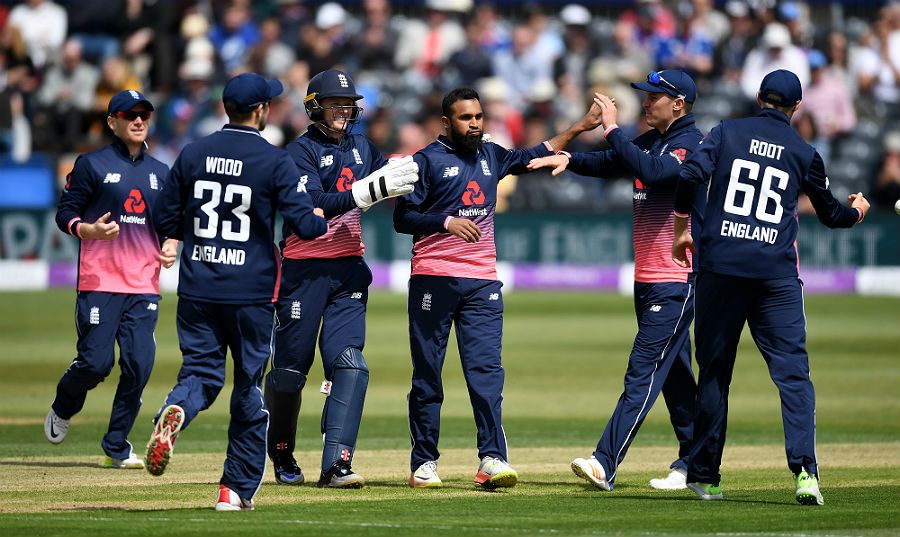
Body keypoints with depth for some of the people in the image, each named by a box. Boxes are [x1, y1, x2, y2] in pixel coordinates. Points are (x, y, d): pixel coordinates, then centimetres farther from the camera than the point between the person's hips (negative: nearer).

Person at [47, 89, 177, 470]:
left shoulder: (161, 173, 16)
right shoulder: (92, 165, 1)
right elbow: (64, 213, 0)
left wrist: (170, 246, 3)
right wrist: (89, 230, -19)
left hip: (144, 286, 4)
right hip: (100, 283, -4)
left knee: (139, 366, -5)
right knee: (96, 362, -9)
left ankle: (116, 448, 7)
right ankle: (62, 411, 23)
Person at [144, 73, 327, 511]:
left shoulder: (193, 155, 3)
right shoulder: (274, 162, -8)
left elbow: (165, 221, 6)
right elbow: (306, 225, -13)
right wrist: (325, 220, 9)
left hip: (197, 289, 2)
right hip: (250, 292, -2)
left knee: (201, 371, 8)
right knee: (250, 384, 9)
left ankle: (175, 411, -28)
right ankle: (238, 488, 12)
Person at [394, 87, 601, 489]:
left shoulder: (490, 156, 16)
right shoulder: (428, 160, -2)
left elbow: (536, 156, 26)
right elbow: (402, 218, -7)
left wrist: (580, 127, 18)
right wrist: (447, 221, -20)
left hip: (482, 281, 4)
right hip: (433, 280, -4)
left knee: (486, 370, -8)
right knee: (427, 375, 1)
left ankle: (492, 459, -14)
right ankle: (424, 462, 7)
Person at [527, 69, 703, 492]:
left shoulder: (692, 144, -13)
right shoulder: (649, 141, 15)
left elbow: (653, 170, -29)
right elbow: (609, 164, 16)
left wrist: (612, 129, -28)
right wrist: (569, 159, -1)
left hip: (676, 281, -9)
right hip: (648, 279, 9)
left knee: (643, 370, -13)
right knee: (674, 374, 13)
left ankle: (605, 464, -20)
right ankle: (692, 463, 20)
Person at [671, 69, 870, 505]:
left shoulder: (726, 132, 7)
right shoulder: (804, 153, 10)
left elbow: (690, 176, -8)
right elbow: (831, 214, 22)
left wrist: (682, 227, 6)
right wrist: (857, 211, 44)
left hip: (720, 265, 1)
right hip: (776, 271, 0)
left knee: (713, 371, 9)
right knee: (793, 372, -2)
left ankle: (704, 475, 13)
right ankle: (804, 471, -17)